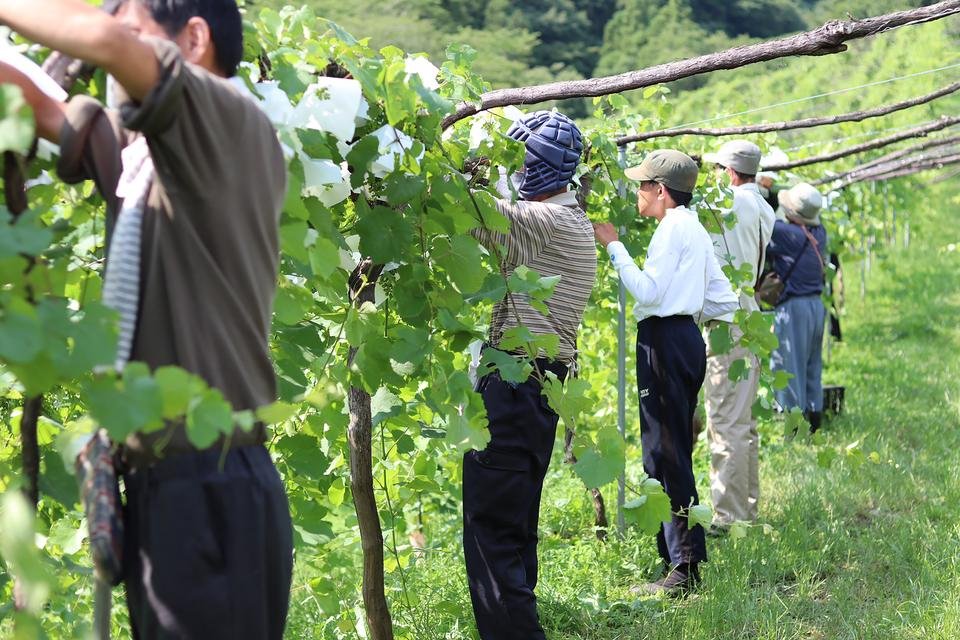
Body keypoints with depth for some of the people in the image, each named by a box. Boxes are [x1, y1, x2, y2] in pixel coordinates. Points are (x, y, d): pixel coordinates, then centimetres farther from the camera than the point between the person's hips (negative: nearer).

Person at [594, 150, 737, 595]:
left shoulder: (673, 227, -11)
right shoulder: (693, 227, 19)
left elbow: (648, 291, -18)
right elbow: (722, 298, 19)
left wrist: (614, 247, -12)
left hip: (665, 341, -10)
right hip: (685, 337, 11)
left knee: (666, 455, -9)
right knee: (674, 454, 14)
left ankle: (684, 568, -9)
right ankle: (680, 557, 18)